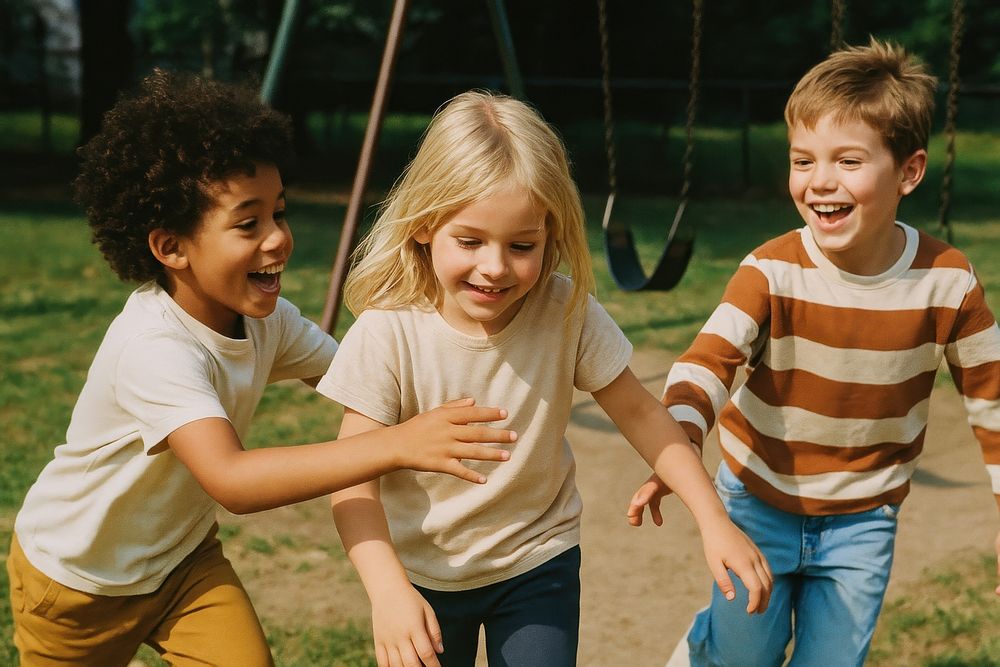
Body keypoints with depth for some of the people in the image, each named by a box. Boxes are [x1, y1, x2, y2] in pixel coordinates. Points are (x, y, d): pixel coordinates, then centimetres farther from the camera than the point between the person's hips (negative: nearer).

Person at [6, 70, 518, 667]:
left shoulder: (267, 319, -12)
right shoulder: (154, 348, -37)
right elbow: (231, 479, -50)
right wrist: (396, 445, -58)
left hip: (181, 555, 5)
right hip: (75, 576, -5)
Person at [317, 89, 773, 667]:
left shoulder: (568, 315, -18)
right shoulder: (388, 332, -24)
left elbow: (642, 415, -7)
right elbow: (354, 479, -24)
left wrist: (715, 522, -16)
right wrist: (388, 590, -38)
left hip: (539, 561, 1)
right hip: (424, 573, 0)